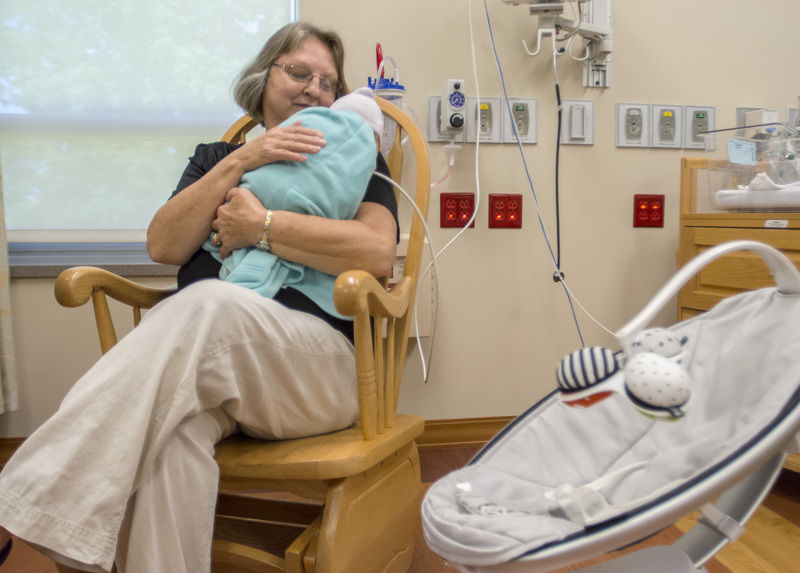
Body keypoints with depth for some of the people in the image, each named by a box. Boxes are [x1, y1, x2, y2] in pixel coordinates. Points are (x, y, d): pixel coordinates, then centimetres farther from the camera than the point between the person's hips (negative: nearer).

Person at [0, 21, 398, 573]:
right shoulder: (215, 156, 25)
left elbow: (377, 251, -5)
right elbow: (163, 246, 8)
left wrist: (259, 225, -6)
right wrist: (238, 163, -1)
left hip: (316, 359, -2)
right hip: (198, 351, 3)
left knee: (210, 304, -35)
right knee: (172, 426, -34)